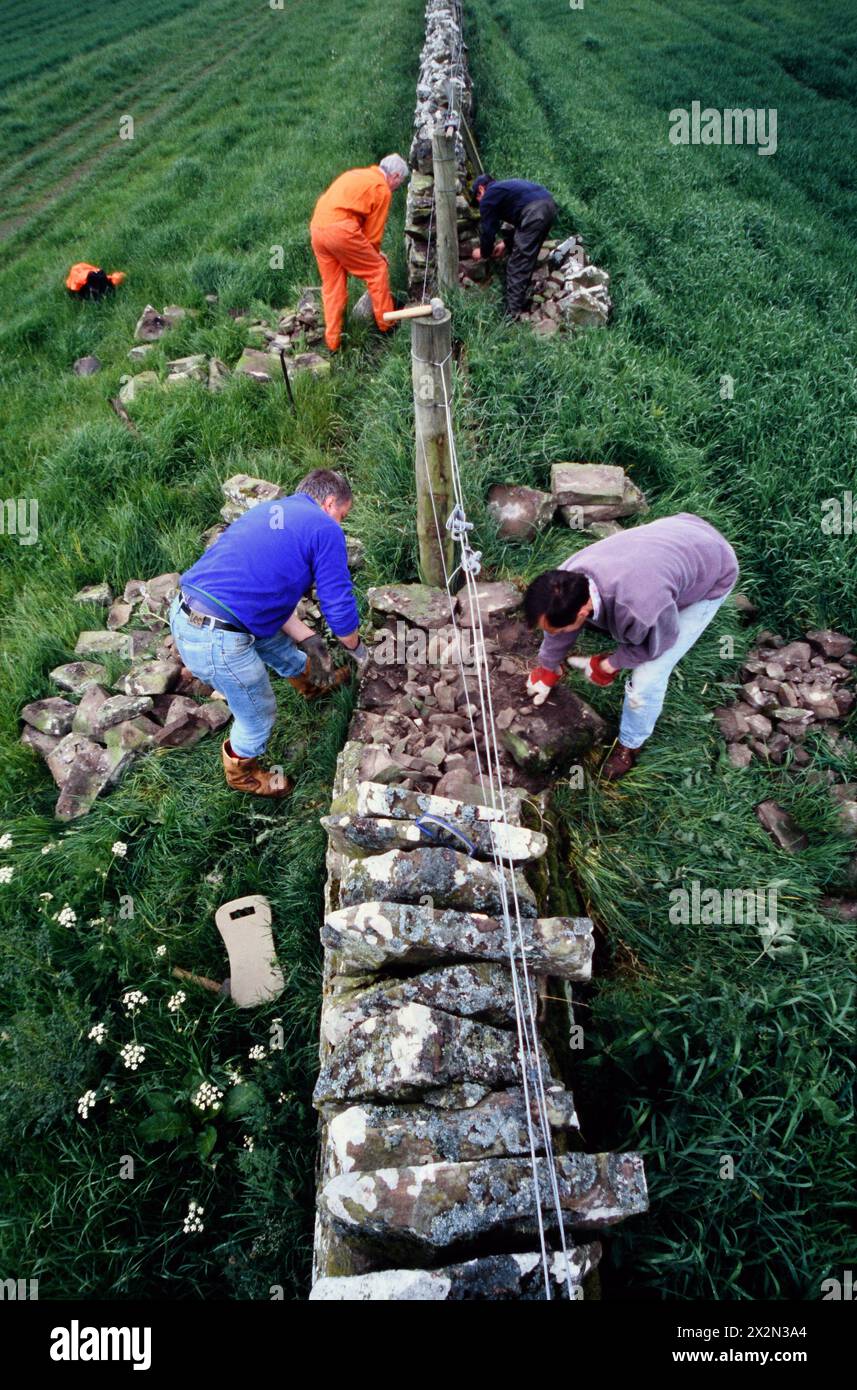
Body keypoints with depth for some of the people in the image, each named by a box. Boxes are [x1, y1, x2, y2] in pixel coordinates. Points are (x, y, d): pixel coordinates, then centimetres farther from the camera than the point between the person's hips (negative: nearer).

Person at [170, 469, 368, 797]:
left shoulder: (268, 510, 20)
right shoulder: (325, 529, -5)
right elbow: (339, 608, -3)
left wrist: (308, 638, 24)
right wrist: (355, 647, 17)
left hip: (183, 612, 9)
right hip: (217, 641, -9)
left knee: (278, 643, 32)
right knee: (259, 713, 17)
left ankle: (313, 680, 59)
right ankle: (241, 773, 43)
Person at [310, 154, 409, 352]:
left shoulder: (356, 174, 27)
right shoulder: (382, 189, 2)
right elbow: (373, 232, 4)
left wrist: (372, 253, 31)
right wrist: (375, 254, 23)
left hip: (316, 228, 8)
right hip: (340, 230, -8)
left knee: (332, 286, 14)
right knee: (377, 271, 9)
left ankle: (332, 342, 15)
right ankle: (387, 324, 16)